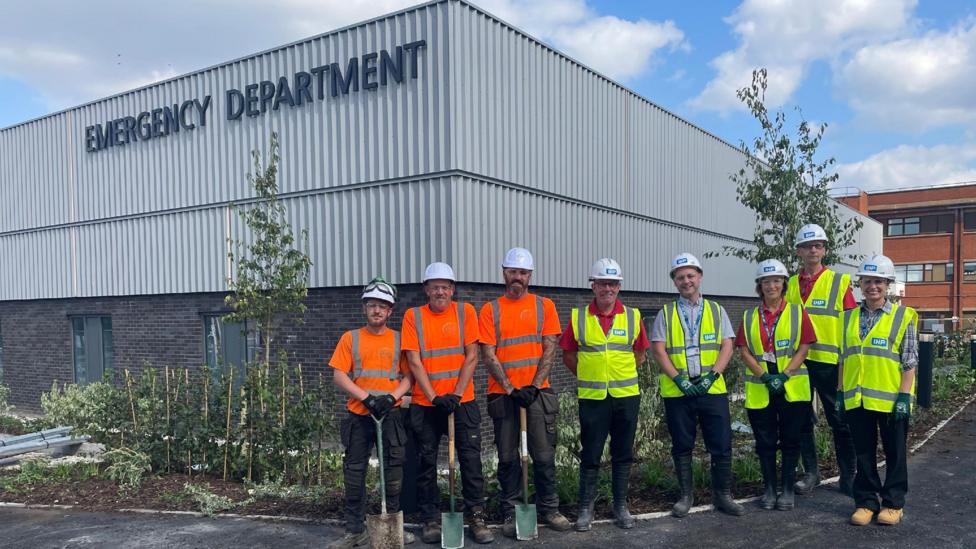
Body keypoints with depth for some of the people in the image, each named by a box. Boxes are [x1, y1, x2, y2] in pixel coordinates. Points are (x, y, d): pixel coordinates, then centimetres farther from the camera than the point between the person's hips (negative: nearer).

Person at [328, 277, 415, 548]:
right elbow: (338, 375, -2)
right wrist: (367, 398, -12)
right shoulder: (350, 338, 5)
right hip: (358, 415, 0)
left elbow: (409, 376, 5)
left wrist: (392, 397, -13)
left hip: (391, 414, 0)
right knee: (354, 472, 3)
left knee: (393, 471, 3)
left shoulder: (399, 340, 6)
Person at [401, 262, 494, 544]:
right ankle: (430, 520, 19)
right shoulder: (413, 316, 0)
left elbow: (471, 357, -3)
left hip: (462, 401, 0)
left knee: (471, 460, 2)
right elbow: (414, 362, -5)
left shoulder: (465, 311, 1)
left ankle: (476, 517, 12)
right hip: (425, 404, 0)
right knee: (426, 462, 7)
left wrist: (456, 394, -12)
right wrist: (434, 397, -13)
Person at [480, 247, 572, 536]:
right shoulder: (490, 310, 4)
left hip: (537, 391, 0)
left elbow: (549, 349, 0)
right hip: (502, 394, 0)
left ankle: (549, 509, 16)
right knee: (508, 457, 6)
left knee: (544, 455, 2)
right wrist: (511, 389, -10)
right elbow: (488, 355, -2)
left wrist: (534, 386, -10)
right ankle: (511, 513, 16)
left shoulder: (544, 305, 5)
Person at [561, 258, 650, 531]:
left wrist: (620, 372, 9)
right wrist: (588, 375, 6)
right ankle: (586, 508, 19)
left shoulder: (633, 316, 2)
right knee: (590, 455, 5)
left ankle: (621, 506, 24)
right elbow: (568, 355, 9)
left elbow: (640, 354, 14)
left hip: (626, 395, 1)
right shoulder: (578, 317, -1)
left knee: (623, 454, 11)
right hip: (591, 396, -1)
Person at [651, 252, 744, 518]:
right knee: (682, 446, 8)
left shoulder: (716, 310, 10)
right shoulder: (666, 313, 7)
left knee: (721, 445, 2)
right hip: (676, 391, 0)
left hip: (713, 389, 0)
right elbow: (659, 350, -1)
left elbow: (727, 346, 2)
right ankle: (686, 496, 21)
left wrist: (711, 376, -12)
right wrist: (679, 379, -13)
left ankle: (722, 495, 17)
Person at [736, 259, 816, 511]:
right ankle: (769, 489, 18)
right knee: (765, 442, 7)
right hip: (759, 389, 2)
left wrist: (784, 375, -14)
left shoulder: (797, 312, 3)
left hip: (792, 388, -2)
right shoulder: (749, 317, 9)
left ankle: (787, 490, 16)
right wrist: (764, 376, -12)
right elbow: (744, 350, 2)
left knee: (790, 441, 4)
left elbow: (804, 348, -3)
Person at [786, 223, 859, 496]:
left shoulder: (839, 282, -1)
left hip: (829, 361, -3)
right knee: (802, 419, 9)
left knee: (839, 420, 5)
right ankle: (810, 472, 22)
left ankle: (847, 476, 18)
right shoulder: (790, 285, 9)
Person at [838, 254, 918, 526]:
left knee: (894, 453, 8)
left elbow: (910, 361, -5)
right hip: (857, 399, 3)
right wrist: (840, 393, 8)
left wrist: (904, 396, -12)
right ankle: (865, 502, 20)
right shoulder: (849, 317, 9)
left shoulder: (904, 316, -2)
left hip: (891, 399, -3)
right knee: (863, 453, 10)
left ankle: (893, 503, 21)